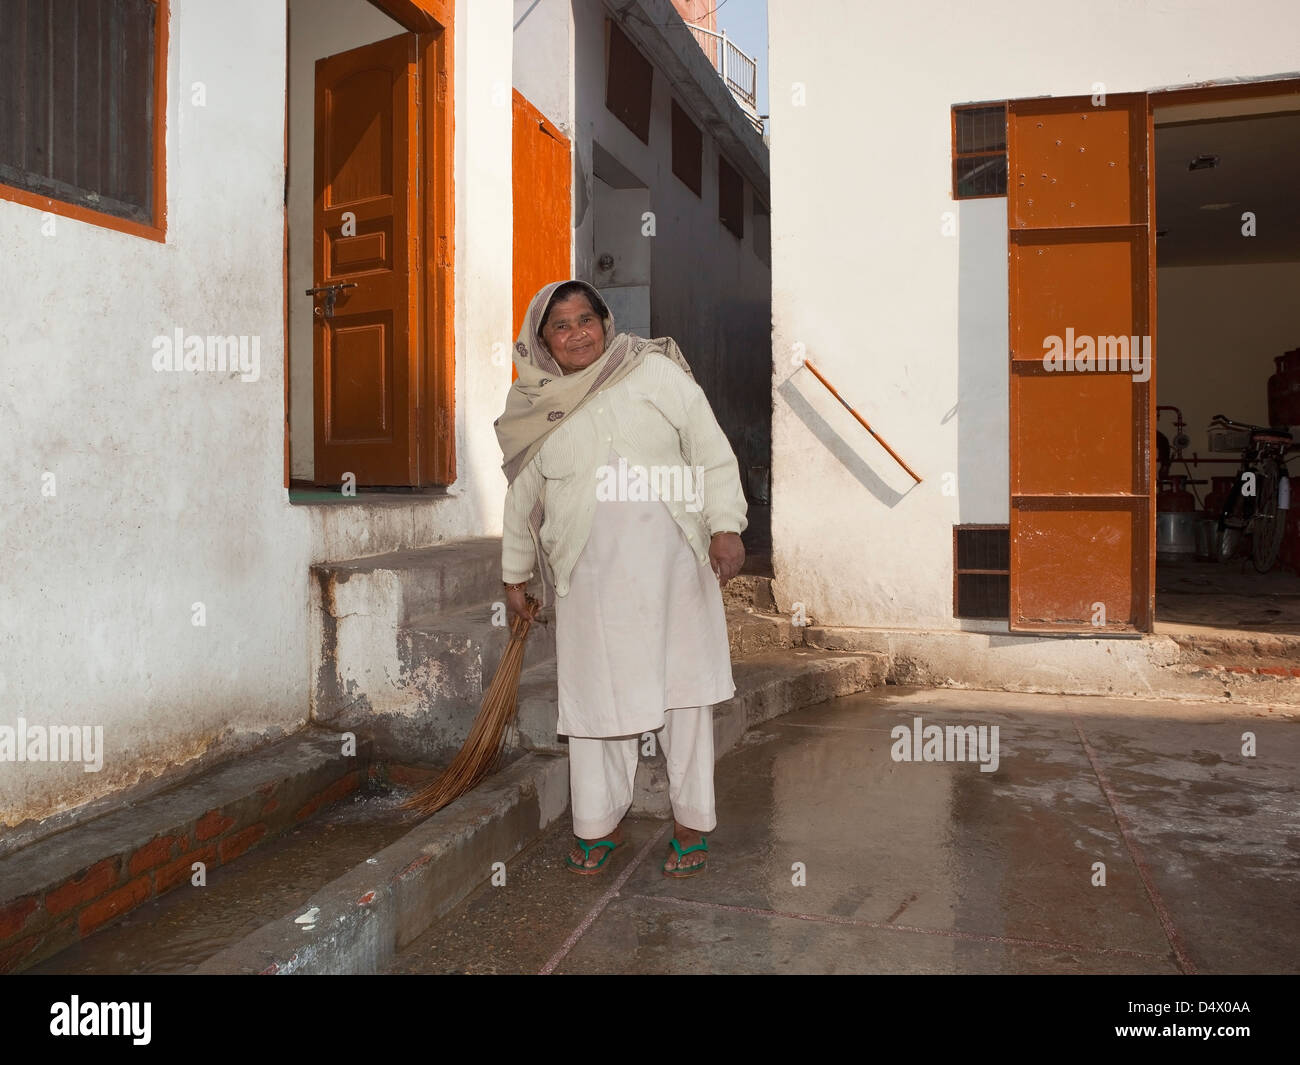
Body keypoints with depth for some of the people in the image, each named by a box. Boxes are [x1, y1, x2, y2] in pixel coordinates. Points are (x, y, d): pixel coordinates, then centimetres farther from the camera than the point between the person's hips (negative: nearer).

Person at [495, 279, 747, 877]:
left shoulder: (655, 371, 1)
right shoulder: (536, 407, 7)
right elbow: (521, 498, 16)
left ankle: (692, 822, 21)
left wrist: (726, 526, -10)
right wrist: (515, 575, 20)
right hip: (589, 574, 1)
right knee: (595, 691, 4)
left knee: (682, 686, 5)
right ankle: (600, 825, 23)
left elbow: (711, 451, -1)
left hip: (670, 560, -1)